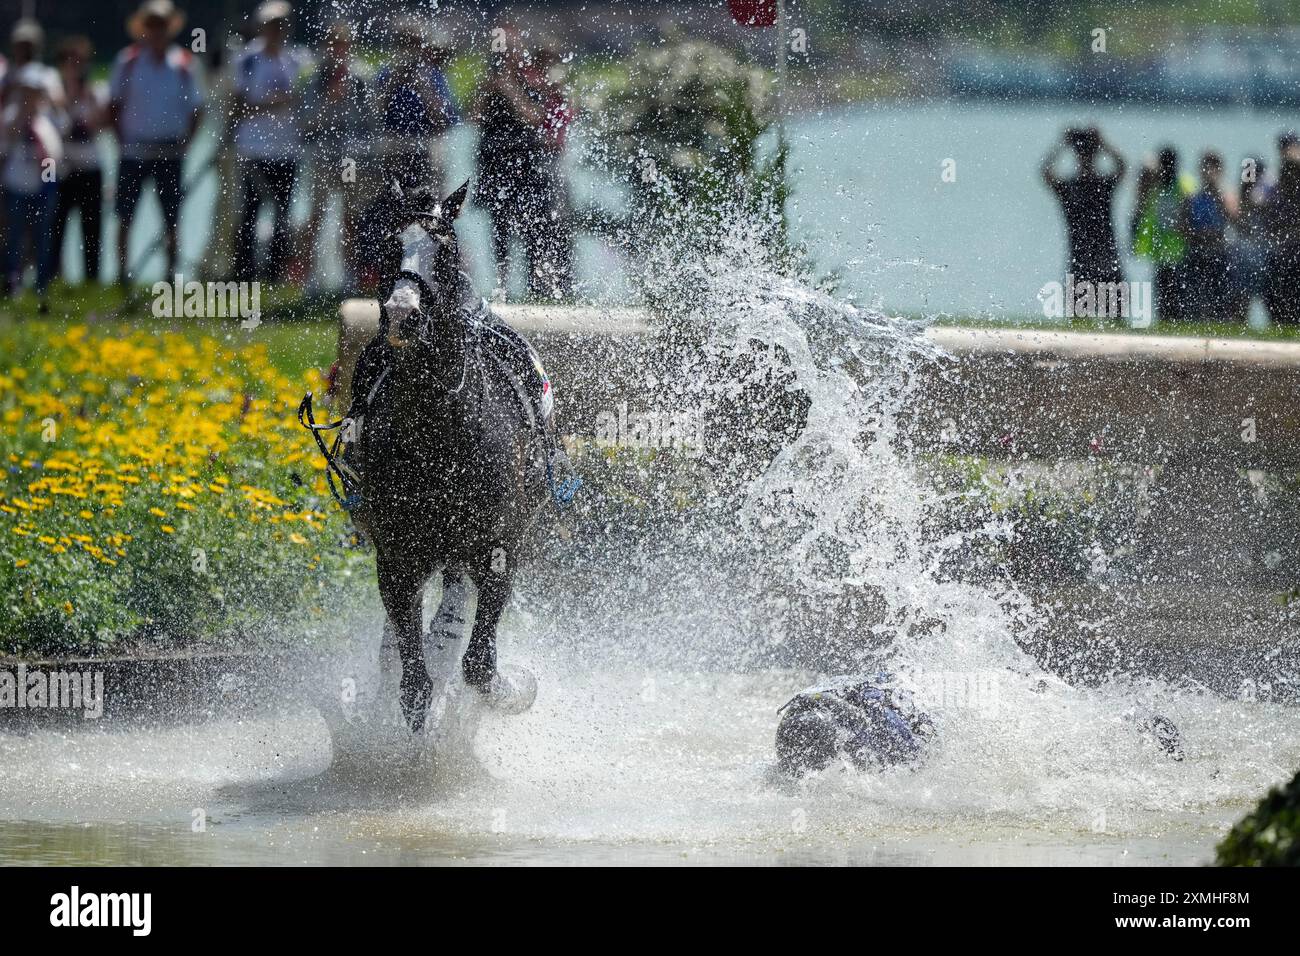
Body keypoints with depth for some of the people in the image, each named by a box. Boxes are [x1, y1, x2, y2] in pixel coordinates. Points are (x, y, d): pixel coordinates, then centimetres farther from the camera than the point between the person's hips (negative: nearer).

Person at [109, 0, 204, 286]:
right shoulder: (129, 60, -1)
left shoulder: (183, 63, 2)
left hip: (170, 152, 1)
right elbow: (114, 106, 5)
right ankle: (122, 271, 6)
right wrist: (122, 139, -4)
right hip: (134, 151, -1)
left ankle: (171, 269, 10)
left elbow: (195, 108, 8)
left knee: (171, 216, 3)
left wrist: (184, 142, -1)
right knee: (125, 216, 0)